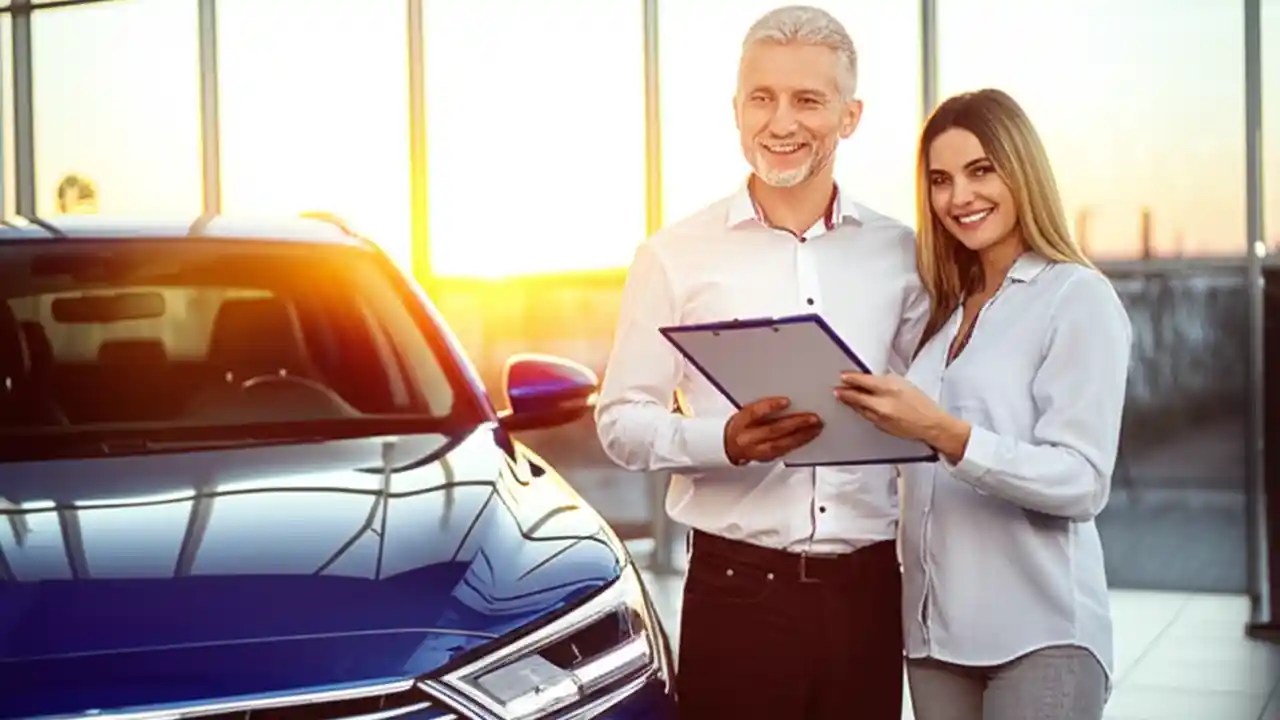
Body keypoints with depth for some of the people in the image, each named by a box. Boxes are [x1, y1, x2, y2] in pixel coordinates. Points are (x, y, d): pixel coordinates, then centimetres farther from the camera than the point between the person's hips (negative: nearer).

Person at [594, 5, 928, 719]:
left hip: (867, 586, 2)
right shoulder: (676, 255, 0)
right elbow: (622, 420, -1)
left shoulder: (901, 253, 7)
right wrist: (722, 440, -17)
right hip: (738, 586, -2)